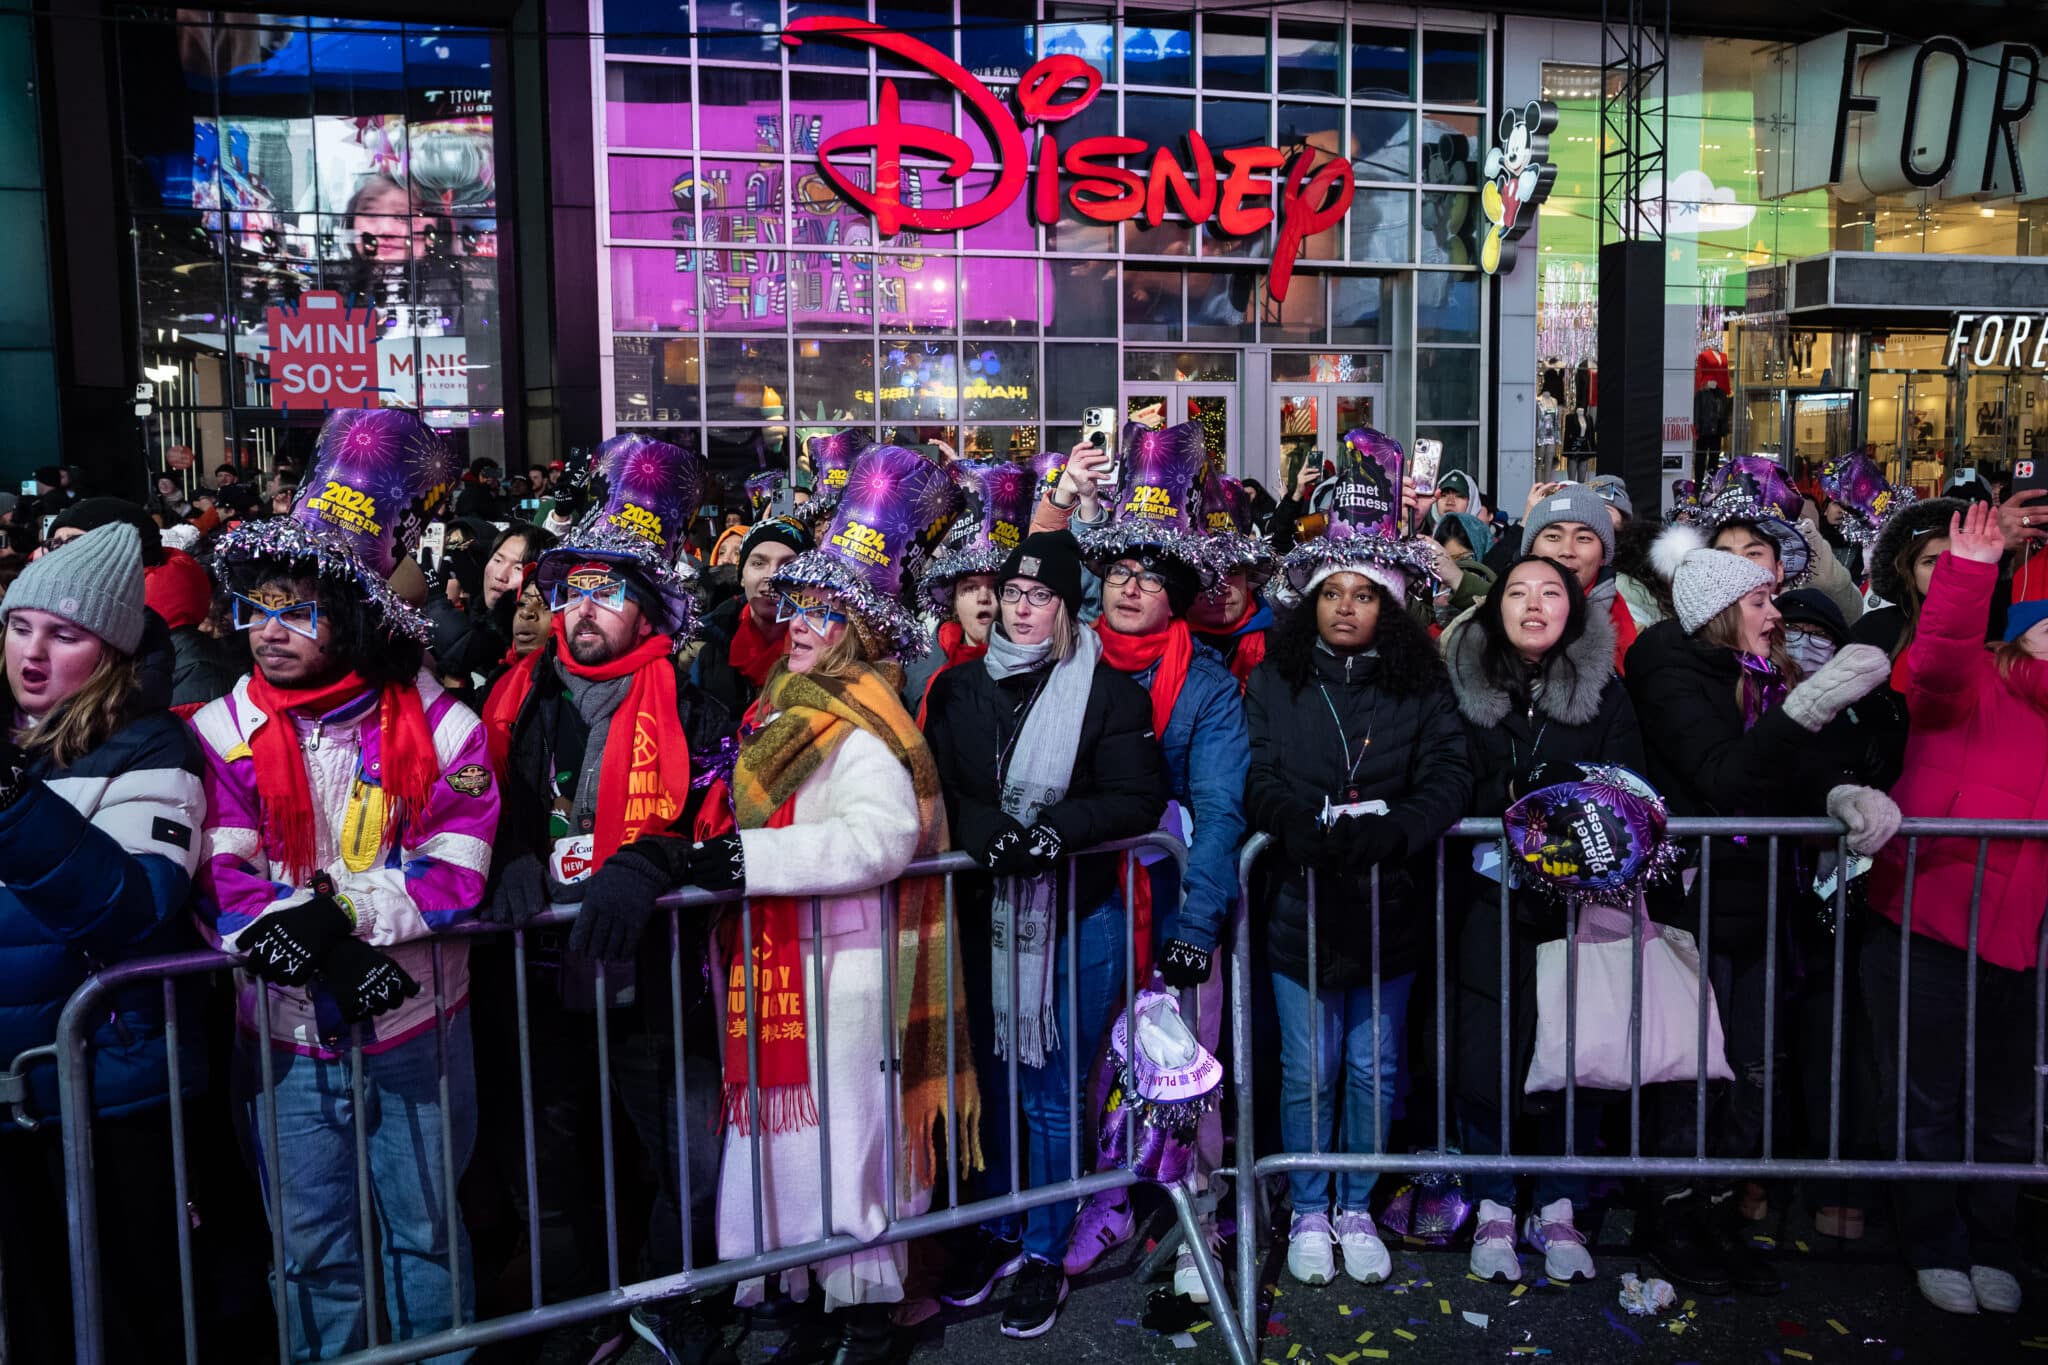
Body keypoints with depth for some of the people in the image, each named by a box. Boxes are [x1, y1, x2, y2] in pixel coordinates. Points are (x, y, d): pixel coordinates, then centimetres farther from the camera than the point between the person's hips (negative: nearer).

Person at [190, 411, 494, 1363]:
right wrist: (324, 957, -25)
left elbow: (456, 873, -12)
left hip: (419, 1024, 0)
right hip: (289, 1035, 1)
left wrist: (336, 908, -23)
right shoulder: (224, 733, -4)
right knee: (314, 1247, 14)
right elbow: (222, 884, -10)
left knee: (426, 1233, 16)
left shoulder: (435, 725, -7)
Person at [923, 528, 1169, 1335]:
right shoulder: (958, 688, 7)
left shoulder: (1109, 692, -3)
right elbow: (936, 792, 0)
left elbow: (1140, 799, -8)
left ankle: (1046, 1254, 23)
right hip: (984, 912, 3)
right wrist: (993, 835, -19)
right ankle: (996, 1230, 33)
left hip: (1078, 914, -3)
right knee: (992, 1079, 14)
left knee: (1052, 1093, 5)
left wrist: (1054, 830, -21)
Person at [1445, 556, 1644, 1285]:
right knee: (1487, 1054, -2)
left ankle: (1557, 1210, 19)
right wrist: (1493, 844, -12)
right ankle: (1494, 1210, 15)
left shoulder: (1604, 692, 8)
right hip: (1491, 901, -1)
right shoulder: (1464, 685, 4)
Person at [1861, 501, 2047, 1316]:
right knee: (1927, 1104, 5)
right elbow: (1939, 660, -28)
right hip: (1924, 932, -6)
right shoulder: (1973, 691, -5)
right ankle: (1936, 1250, 21)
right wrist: (1970, 572, -37)